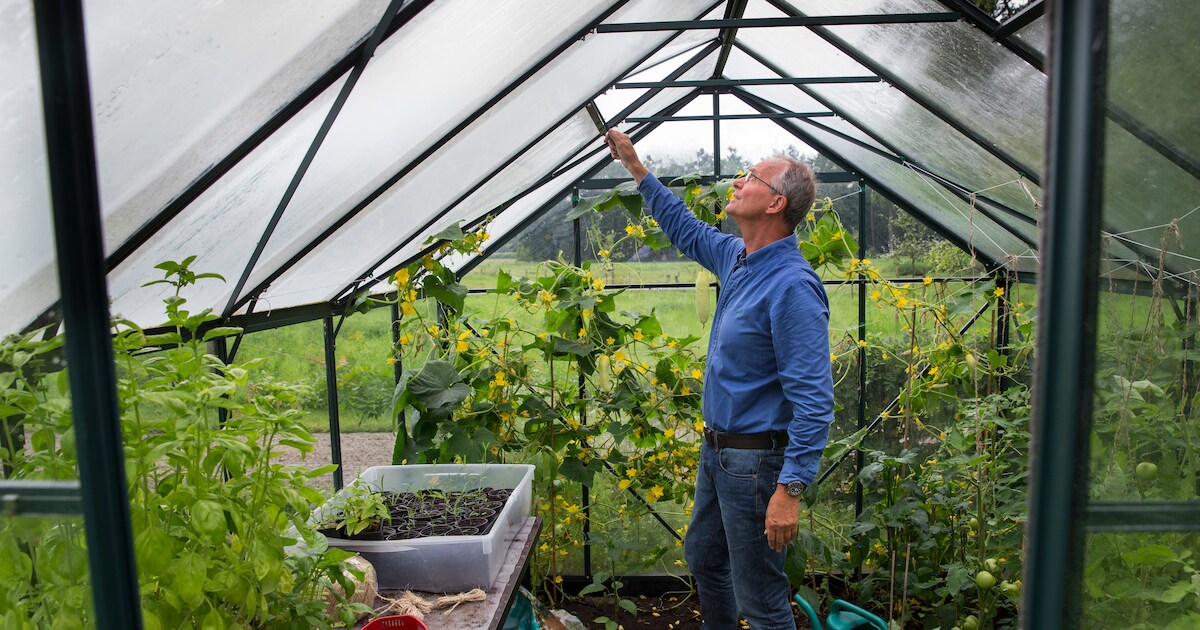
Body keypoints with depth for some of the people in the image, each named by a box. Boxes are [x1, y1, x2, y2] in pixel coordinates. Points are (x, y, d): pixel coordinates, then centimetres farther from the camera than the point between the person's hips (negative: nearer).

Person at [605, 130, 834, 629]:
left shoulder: (792, 285, -25)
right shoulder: (737, 256, 3)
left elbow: (813, 399, -27)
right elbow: (686, 230, 24)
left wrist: (790, 488, -29)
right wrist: (636, 169, 25)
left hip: (757, 460, -10)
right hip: (716, 448, 10)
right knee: (703, 558, 27)